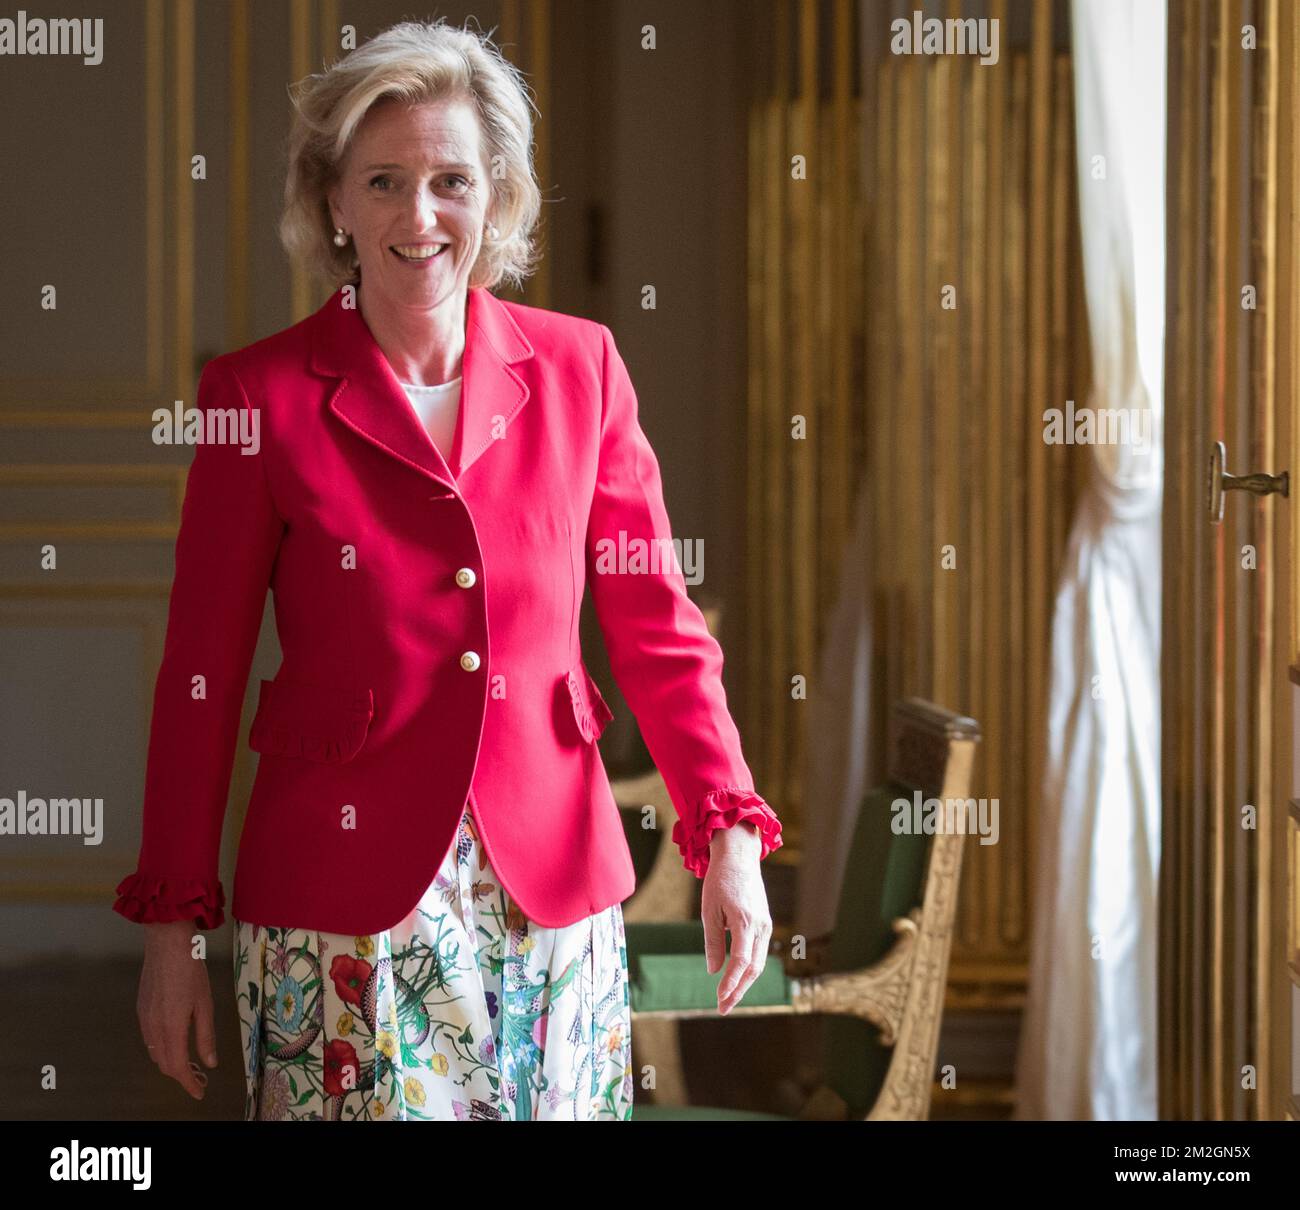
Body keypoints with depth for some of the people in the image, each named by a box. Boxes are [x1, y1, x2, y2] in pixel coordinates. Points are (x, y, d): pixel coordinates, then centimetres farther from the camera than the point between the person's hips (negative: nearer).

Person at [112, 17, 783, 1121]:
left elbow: (655, 624, 5)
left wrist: (728, 832, -6)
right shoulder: (260, 397, -3)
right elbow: (201, 674, -1)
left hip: (554, 887, 3)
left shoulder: (578, 367, 4)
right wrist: (175, 923, -2)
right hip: (343, 899, -2)